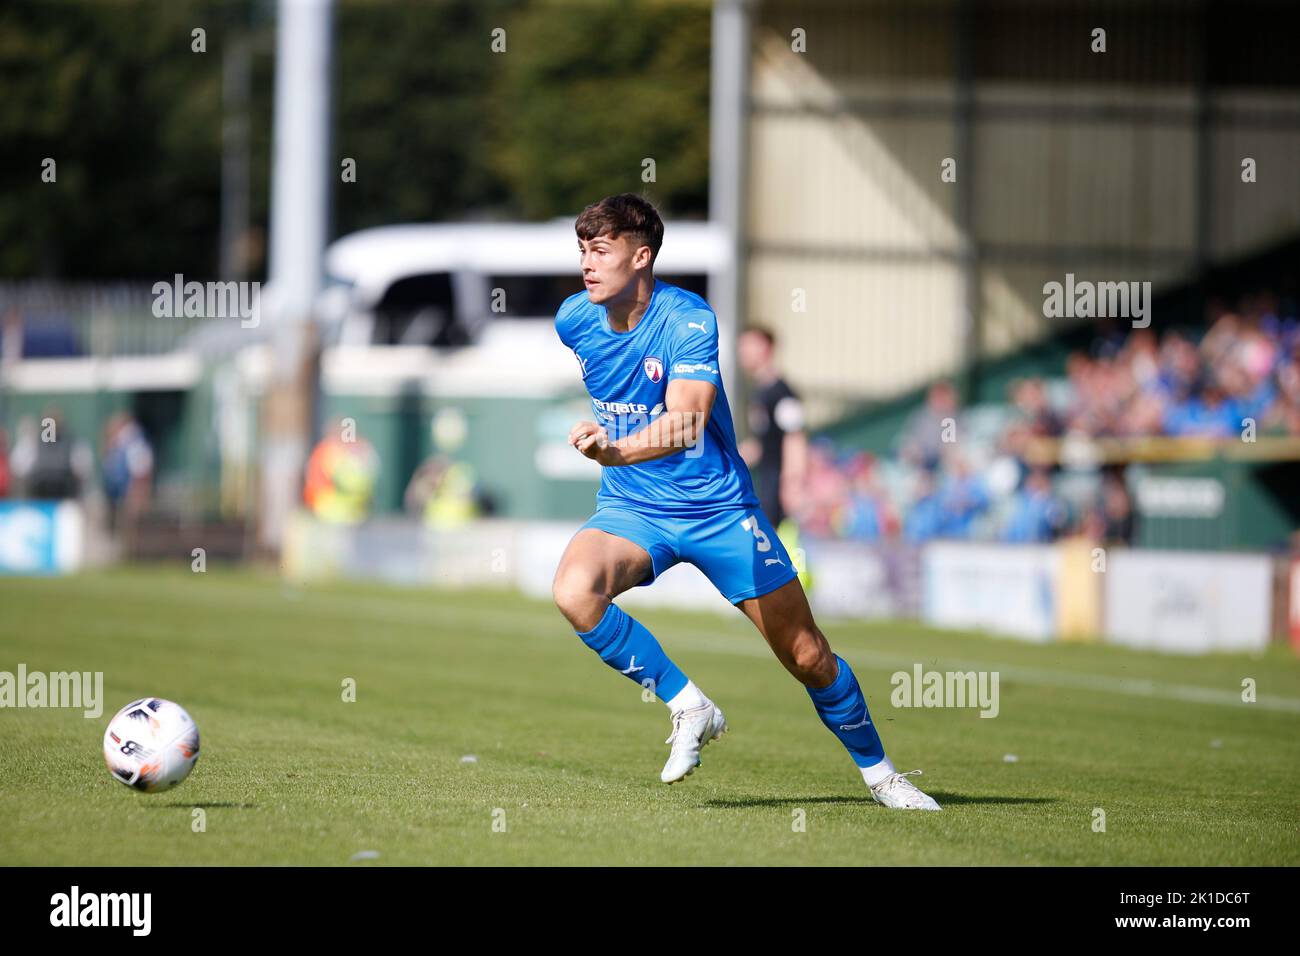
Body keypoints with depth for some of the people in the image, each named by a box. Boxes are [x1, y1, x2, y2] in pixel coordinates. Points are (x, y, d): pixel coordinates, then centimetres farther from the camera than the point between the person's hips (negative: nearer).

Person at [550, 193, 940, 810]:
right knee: (574, 592, -30)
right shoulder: (574, 319, -4)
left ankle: (877, 770, 27)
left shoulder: (689, 321, -21)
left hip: (718, 507, -3)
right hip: (631, 509, 3)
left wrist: (615, 451, -55)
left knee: (807, 658, 2)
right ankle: (687, 705, -12)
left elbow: (686, 421, -38)